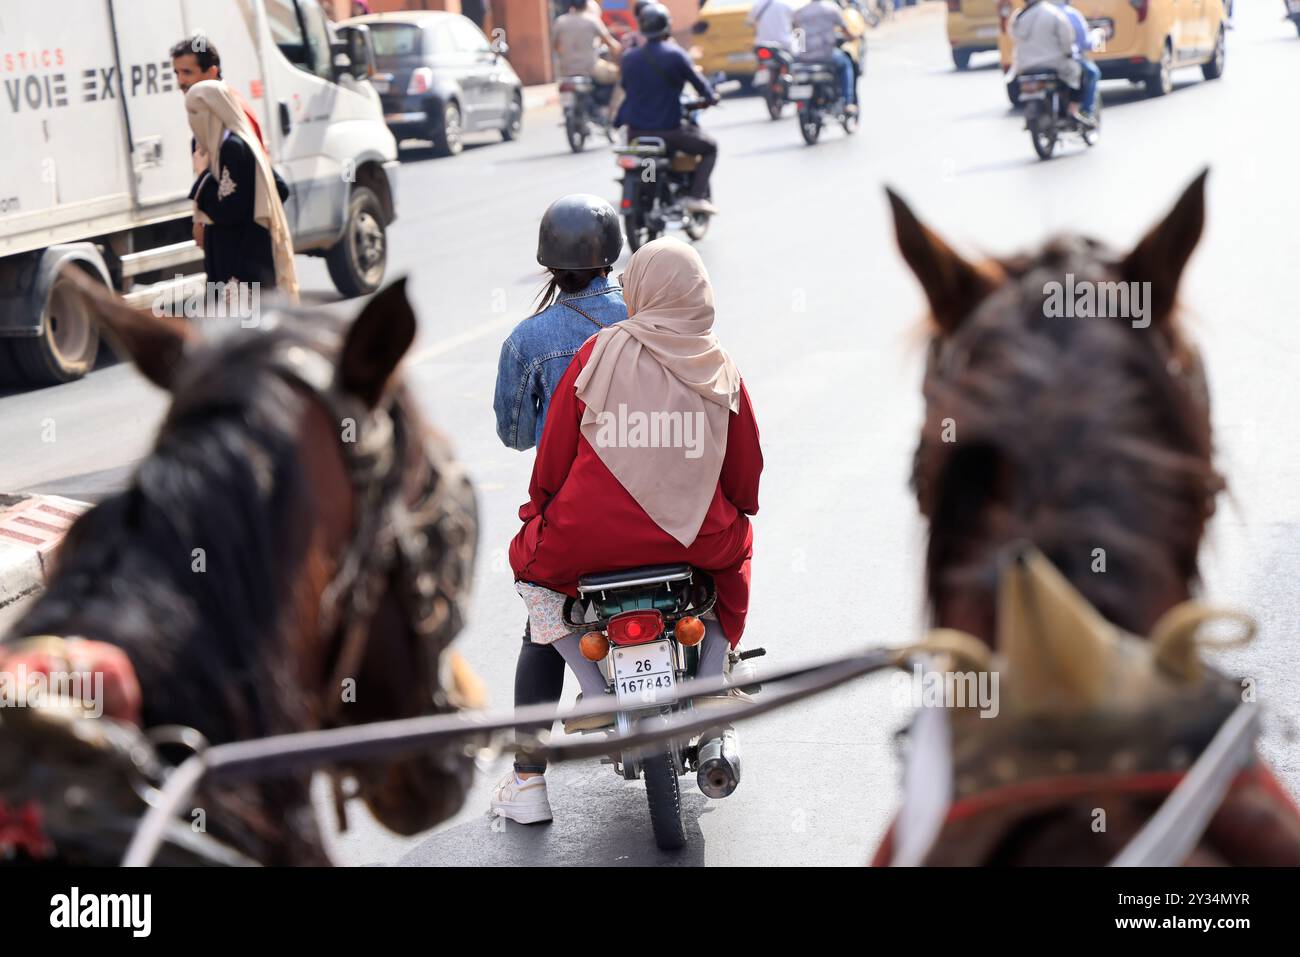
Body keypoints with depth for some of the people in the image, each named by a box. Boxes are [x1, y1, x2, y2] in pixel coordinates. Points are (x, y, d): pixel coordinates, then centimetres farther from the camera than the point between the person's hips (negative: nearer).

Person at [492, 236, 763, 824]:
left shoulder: (600, 352, -3)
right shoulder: (722, 369, 4)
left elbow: (555, 444, 2)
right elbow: (746, 467, 10)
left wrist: (540, 506, 19)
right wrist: (736, 511, 31)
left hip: (593, 534, -2)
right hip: (696, 534, 2)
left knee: (530, 561, 28)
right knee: (734, 554, 36)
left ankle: (597, 693, 12)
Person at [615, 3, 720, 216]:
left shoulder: (629, 58, 3)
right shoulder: (675, 55, -10)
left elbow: (626, 90, 12)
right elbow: (698, 82, -2)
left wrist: (618, 121, 25)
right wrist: (712, 97, 19)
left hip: (636, 133, 4)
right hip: (667, 132, -4)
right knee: (709, 146, 16)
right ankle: (696, 196, -1)